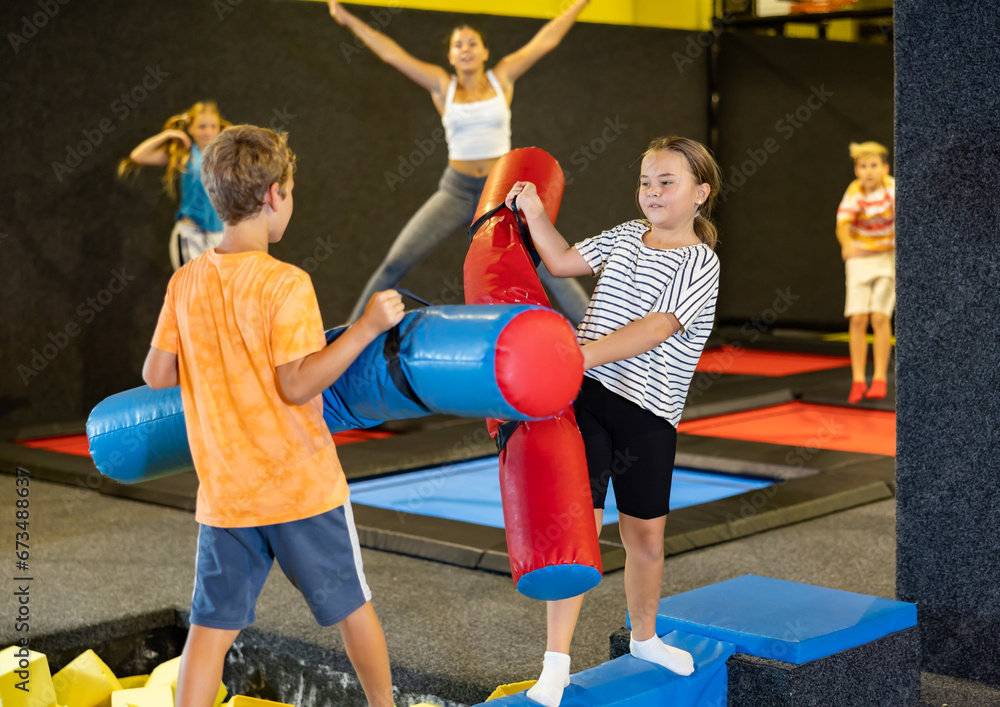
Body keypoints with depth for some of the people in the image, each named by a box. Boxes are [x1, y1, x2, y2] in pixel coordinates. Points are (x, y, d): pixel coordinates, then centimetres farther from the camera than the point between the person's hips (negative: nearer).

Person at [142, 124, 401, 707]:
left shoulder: (187, 282, 0)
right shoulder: (285, 284, -17)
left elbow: (156, 374, 5)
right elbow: (298, 384, -21)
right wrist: (367, 327, -18)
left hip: (225, 493, 4)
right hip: (302, 485, -4)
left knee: (213, 625, 9)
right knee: (352, 603, 17)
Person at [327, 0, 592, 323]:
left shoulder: (502, 77, 2)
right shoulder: (442, 85, 2)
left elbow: (546, 40, 3)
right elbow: (392, 53, 2)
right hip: (456, 191, 0)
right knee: (395, 263, -7)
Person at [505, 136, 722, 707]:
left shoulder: (701, 263, -6)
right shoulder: (626, 235, 13)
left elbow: (654, 329, -19)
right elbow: (564, 262, 26)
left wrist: (581, 355, -29)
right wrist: (535, 213, 13)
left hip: (648, 413, -2)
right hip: (587, 392, 3)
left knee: (646, 535, 10)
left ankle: (645, 637, 36)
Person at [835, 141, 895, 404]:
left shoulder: (892, 188, -16)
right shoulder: (854, 193, -15)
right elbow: (843, 224, -29)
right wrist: (847, 245, -52)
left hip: (888, 256, -1)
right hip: (860, 257, 1)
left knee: (880, 317, -10)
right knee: (857, 318, -6)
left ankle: (879, 379, 0)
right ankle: (858, 380, 3)